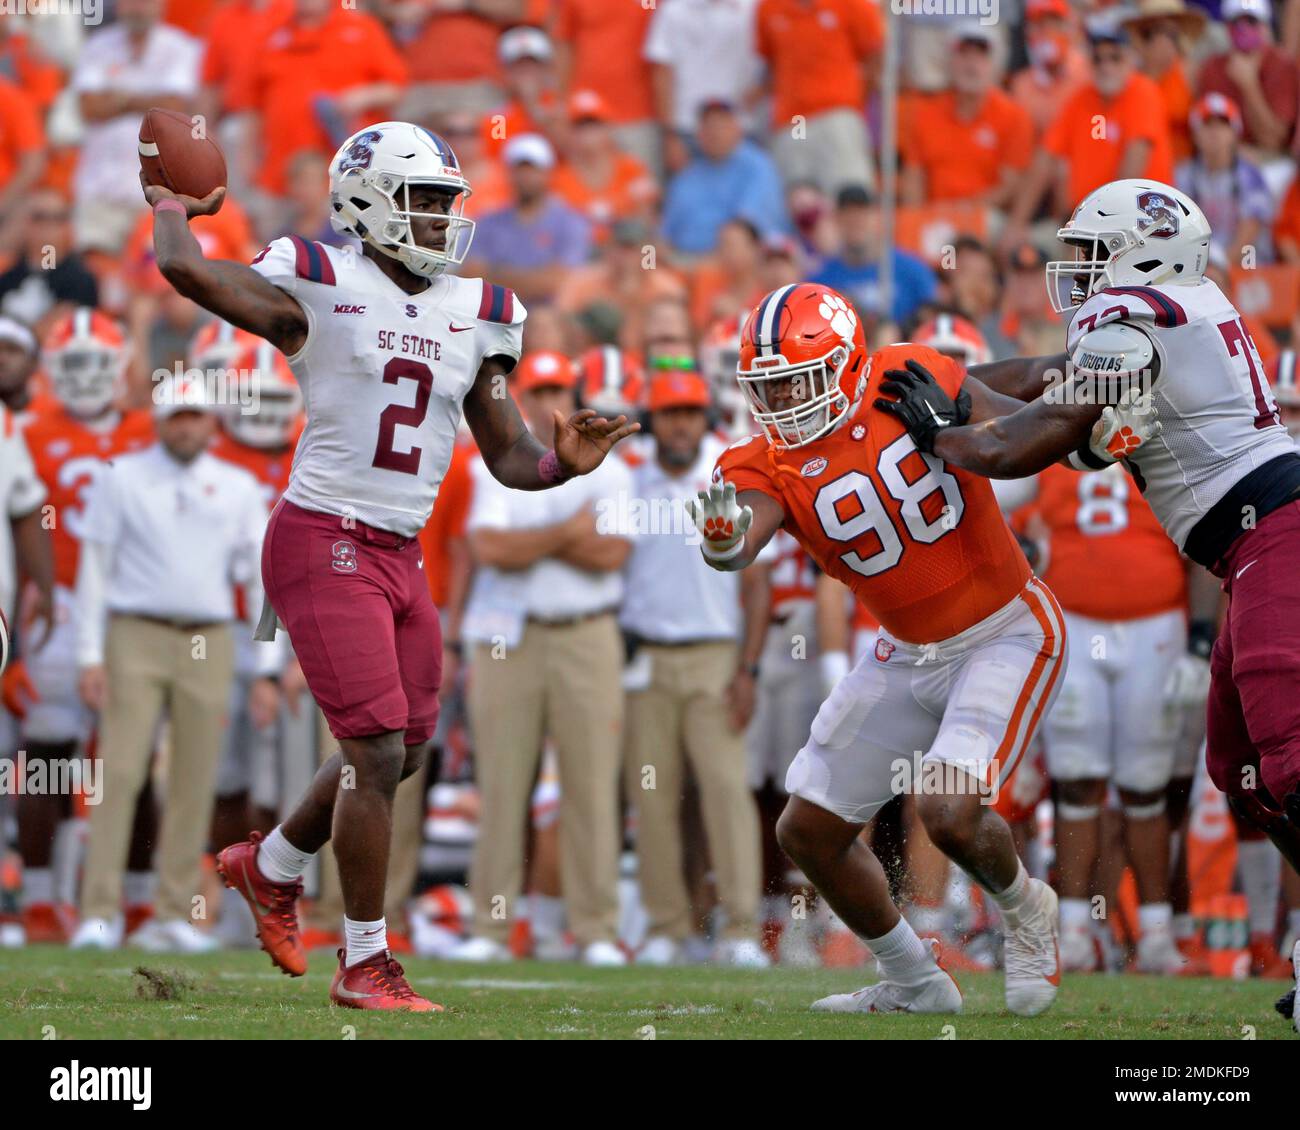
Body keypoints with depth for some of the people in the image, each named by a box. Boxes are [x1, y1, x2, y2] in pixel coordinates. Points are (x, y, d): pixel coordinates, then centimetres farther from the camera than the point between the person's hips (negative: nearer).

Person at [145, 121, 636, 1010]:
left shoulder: (476, 317, 10)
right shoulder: (321, 290, -9)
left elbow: (509, 458, 12)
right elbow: (183, 268, -21)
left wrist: (564, 463, -10)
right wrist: (173, 208, 1)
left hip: (401, 557, 7)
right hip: (325, 544, -7)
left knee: (401, 748, 16)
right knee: (378, 749, -11)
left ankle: (270, 867, 42)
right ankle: (365, 966, -1)